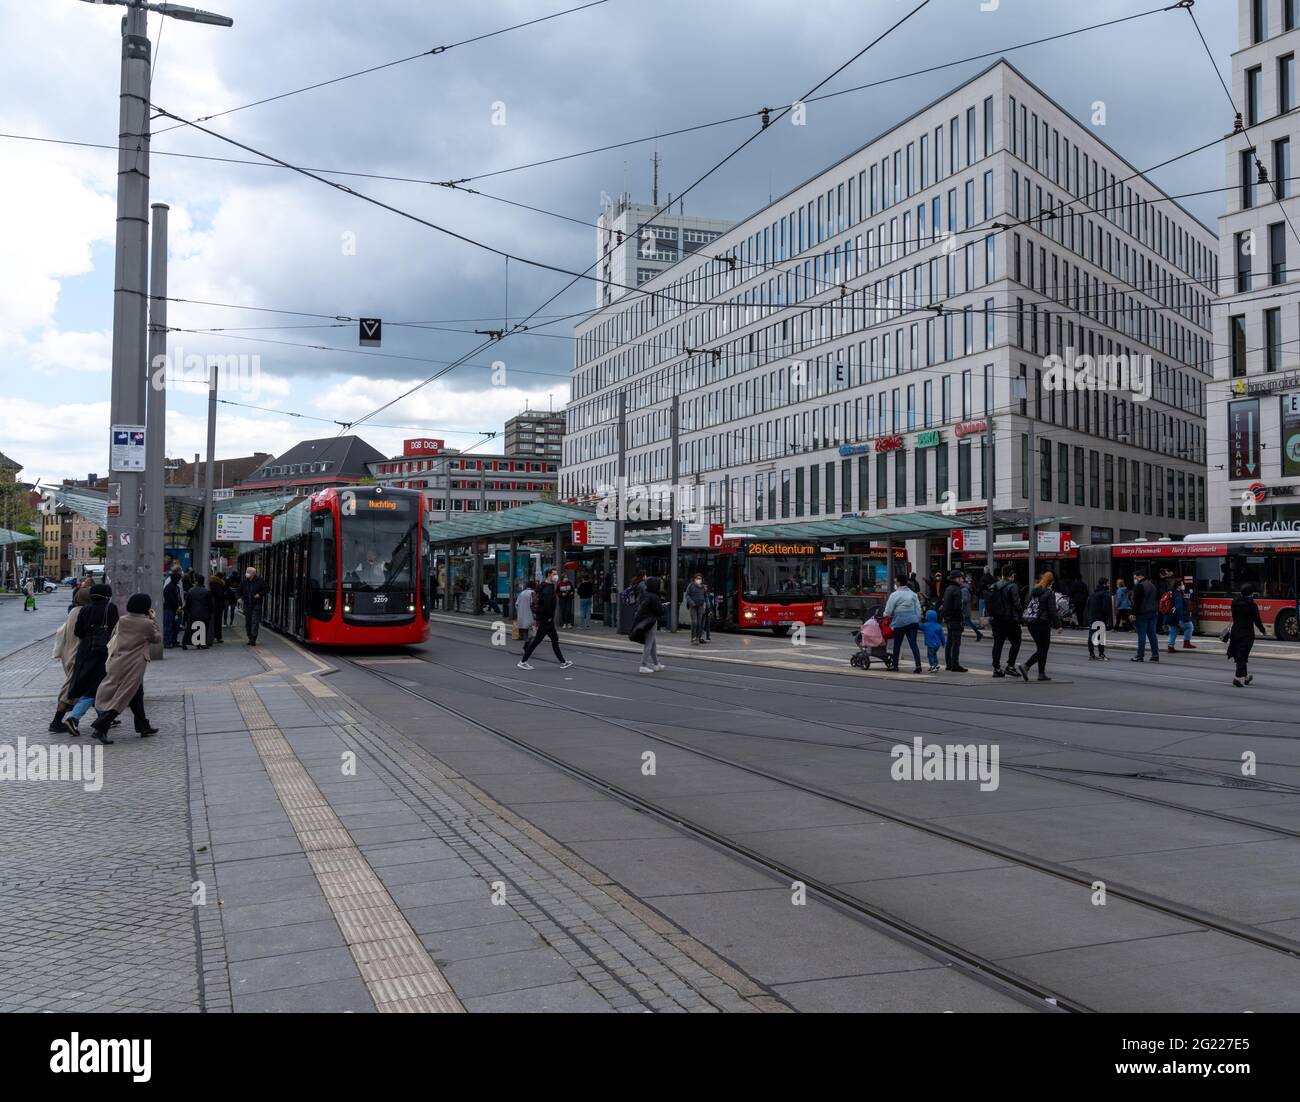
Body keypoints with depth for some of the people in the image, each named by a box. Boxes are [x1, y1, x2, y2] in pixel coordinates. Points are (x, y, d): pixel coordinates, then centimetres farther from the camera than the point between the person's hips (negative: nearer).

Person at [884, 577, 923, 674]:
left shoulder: (895, 595, -6)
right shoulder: (913, 594, 11)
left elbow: (888, 612, -6)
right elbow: (918, 609, 12)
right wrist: (918, 620, 19)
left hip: (900, 622, -4)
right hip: (913, 621, 4)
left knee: (897, 645, 8)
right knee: (913, 644, -1)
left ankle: (895, 666, 15)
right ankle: (918, 665, -13)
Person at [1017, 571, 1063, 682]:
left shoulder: (1033, 591, 10)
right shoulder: (1049, 593, -10)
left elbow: (1026, 605, 12)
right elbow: (1052, 610, -12)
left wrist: (1026, 620, 18)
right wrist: (1058, 625, -6)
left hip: (1031, 623, 7)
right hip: (1042, 623, -7)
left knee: (1041, 649, 15)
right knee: (1043, 649, 0)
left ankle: (1041, 673, 13)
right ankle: (1025, 666, -17)